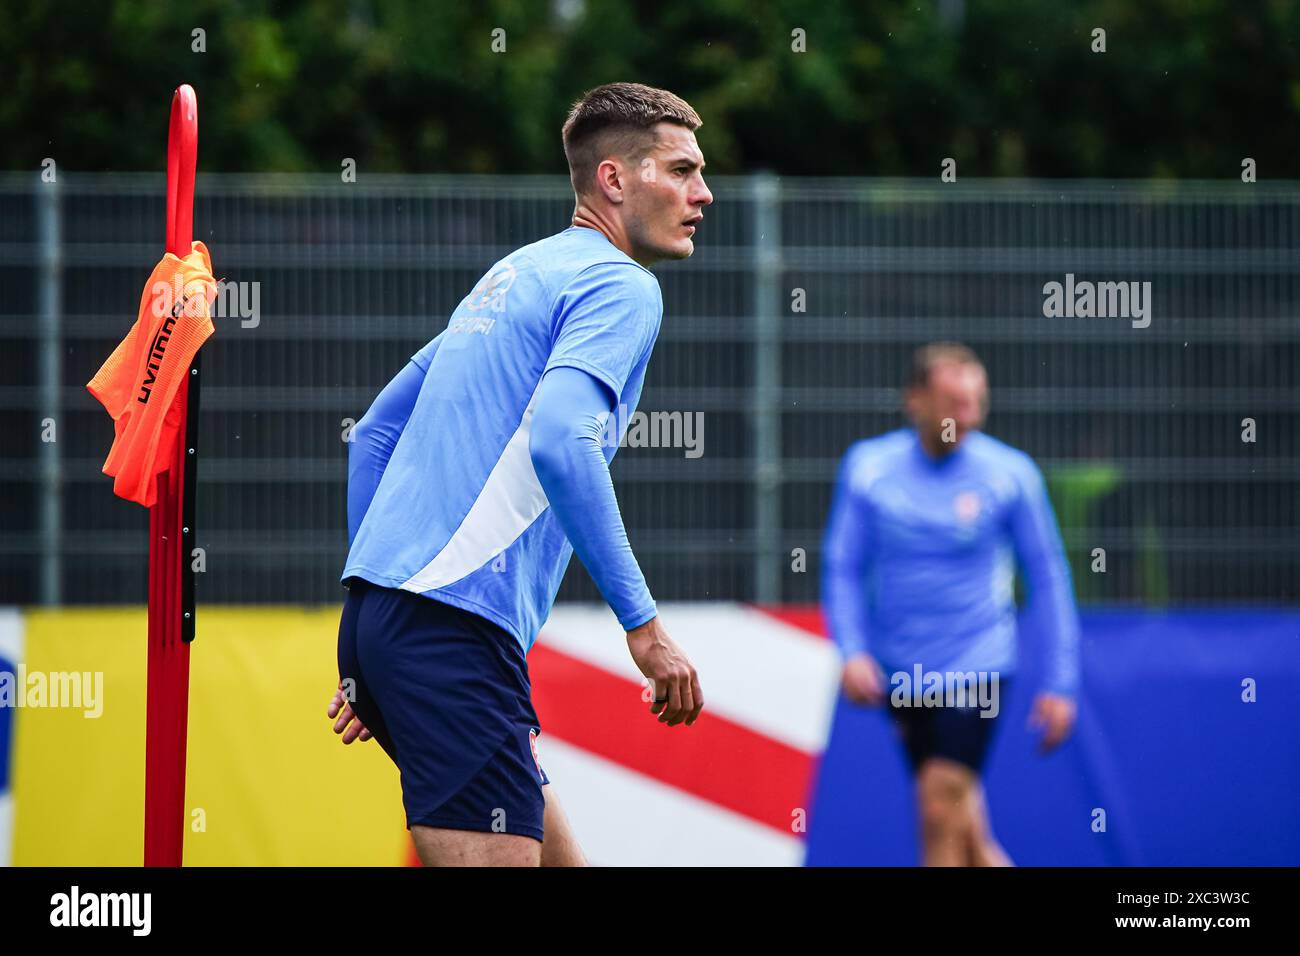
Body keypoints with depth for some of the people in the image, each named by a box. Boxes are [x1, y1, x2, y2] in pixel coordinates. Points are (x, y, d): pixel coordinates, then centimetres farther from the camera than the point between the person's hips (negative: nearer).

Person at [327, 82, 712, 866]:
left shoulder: (511, 276, 24)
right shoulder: (623, 285, -5)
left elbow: (375, 433, 26)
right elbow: (558, 440, -22)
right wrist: (643, 623, -19)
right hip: (453, 625, -10)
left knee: (556, 856, 13)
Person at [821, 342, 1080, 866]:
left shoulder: (1011, 473, -5)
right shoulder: (867, 466, 0)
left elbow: (1047, 578, 1)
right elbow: (843, 569, 5)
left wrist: (1060, 682, -1)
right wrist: (853, 651, -10)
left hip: (977, 666, -3)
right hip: (901, 674, 3)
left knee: (942, 808, -16)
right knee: (962, 827, 8)